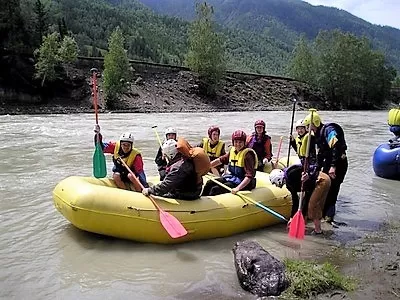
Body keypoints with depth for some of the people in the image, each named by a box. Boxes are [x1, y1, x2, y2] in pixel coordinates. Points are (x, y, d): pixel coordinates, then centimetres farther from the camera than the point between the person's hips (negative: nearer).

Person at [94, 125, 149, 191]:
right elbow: (102, 147, -5)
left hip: (131, 173, -3)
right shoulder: (116, 146, -14)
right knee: (115, 176, -28)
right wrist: (98, 134, -20)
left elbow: (140, 171, -30)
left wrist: (145, 186, -40)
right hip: (119, 173, 4)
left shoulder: (136, 155, -26)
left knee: (131, 175, -35)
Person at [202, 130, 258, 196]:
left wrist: (238, 188, -36)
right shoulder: (232, 150, 3)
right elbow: (220, 160, 18)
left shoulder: (247, 154, -20)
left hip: (242, 182, -8)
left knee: (215, 189, -19)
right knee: (209, 183, 4)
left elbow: (249, 176, -26)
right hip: (231, 177, 8)